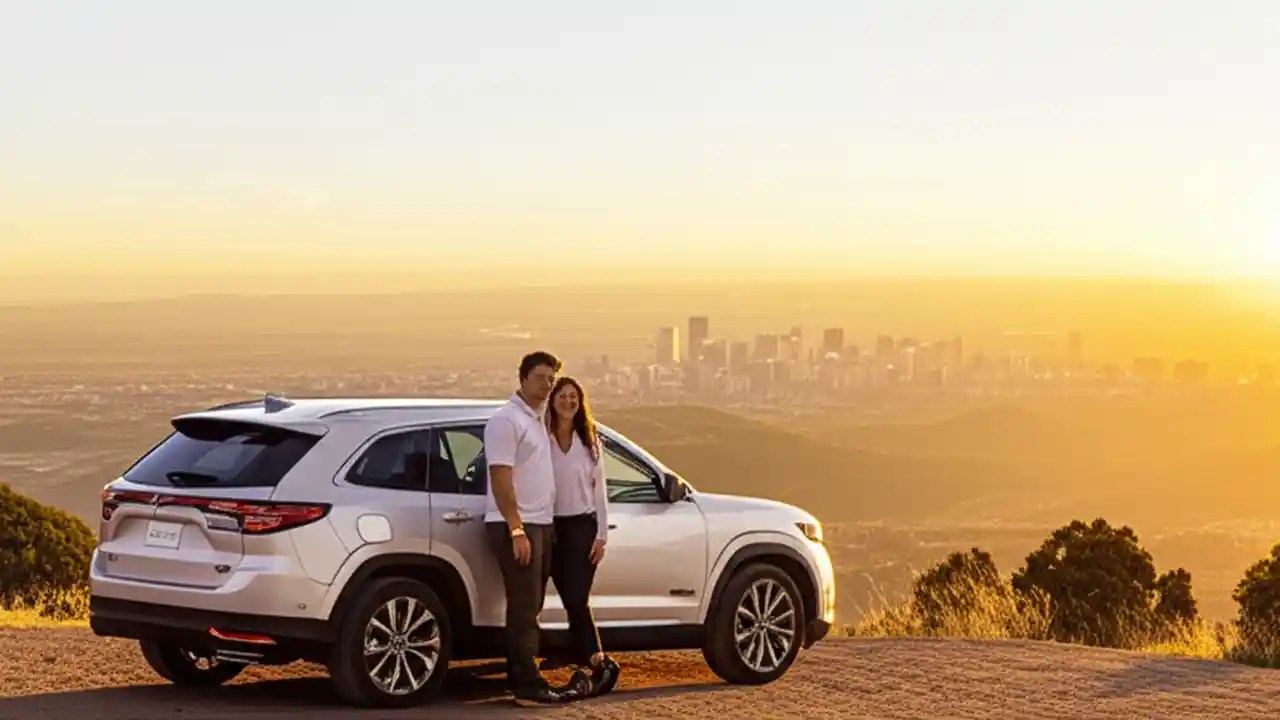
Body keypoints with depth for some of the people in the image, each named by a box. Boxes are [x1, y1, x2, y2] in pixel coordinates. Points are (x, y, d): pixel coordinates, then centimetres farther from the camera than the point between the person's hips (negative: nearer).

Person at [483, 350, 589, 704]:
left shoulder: (538, 420, 17)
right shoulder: (507, 420, -11)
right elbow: (501, 478, -17)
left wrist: (540, 527, 15)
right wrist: (516, 530, -22)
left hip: (540, 524, 9)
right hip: (515, 526, -9)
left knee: (529, 606, 12)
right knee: (524, 608, -9)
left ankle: (518, 676, 17)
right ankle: (528, 683, -9)